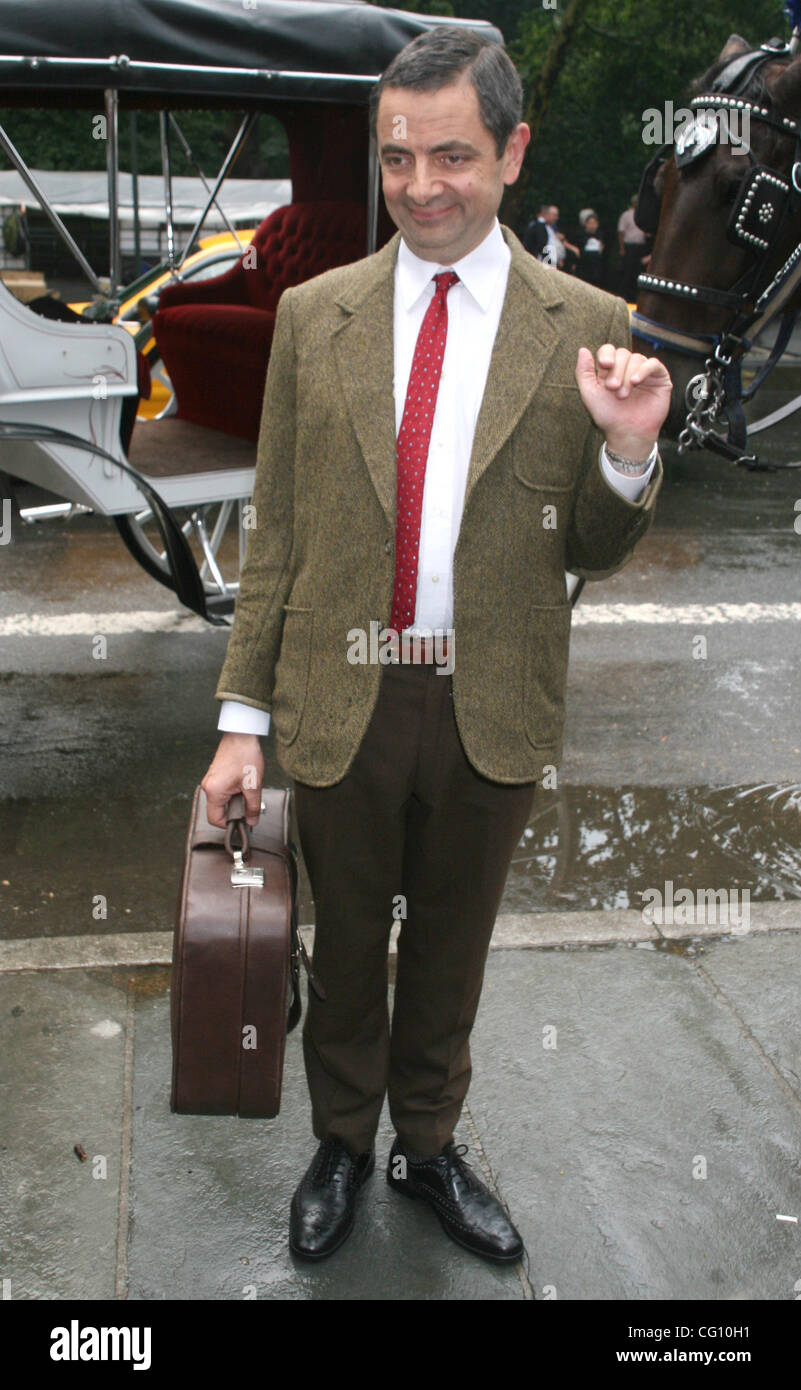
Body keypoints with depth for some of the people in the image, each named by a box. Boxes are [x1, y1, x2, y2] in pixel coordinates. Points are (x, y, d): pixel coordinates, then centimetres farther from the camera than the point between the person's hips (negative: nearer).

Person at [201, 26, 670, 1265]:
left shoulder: (583, 328, -3)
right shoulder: (314, 315, -1)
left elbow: (594, 554, 1)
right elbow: (275, 532, 1)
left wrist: (629, 453, -20)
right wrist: (244, 718, -1)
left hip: (493, 714, 0)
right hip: (341, 702, 1)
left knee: (451, 952, 19)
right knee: (346, 944, 18)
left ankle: (430, 1147, 44)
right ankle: (342, 1148, 43)